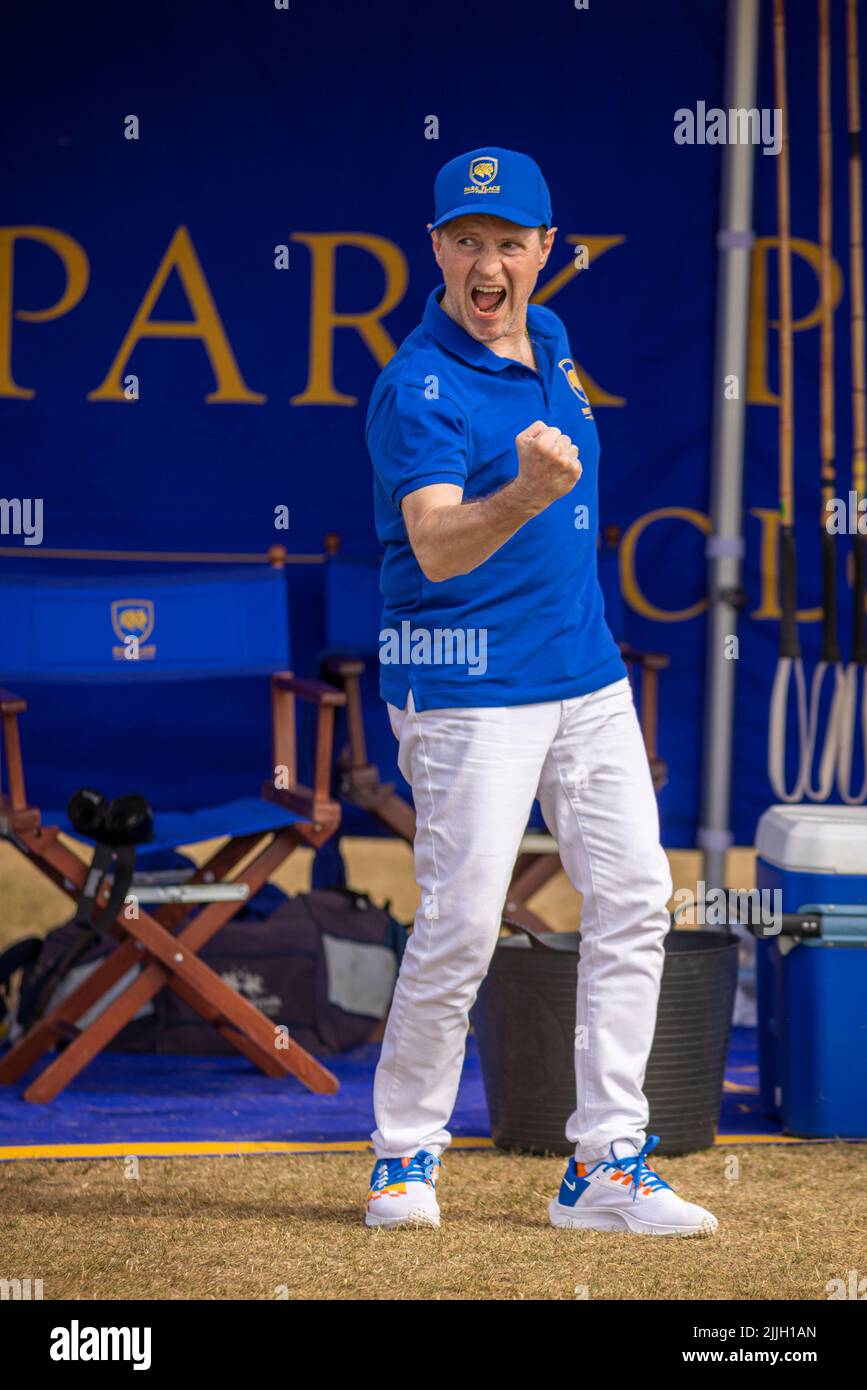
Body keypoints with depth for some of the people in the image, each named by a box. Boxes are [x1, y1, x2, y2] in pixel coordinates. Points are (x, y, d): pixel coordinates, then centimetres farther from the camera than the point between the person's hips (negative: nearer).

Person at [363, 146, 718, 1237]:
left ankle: (605, 1167, 5)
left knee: (632, 898, 1)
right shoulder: (417, 389, -16)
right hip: (468, 689, -7)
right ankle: (404, 1158, 9)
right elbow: (437, 547, -32)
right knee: (461, 925, -9)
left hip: (586, 675, 8)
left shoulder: (548, 342, 8)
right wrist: (523, 497, -49)